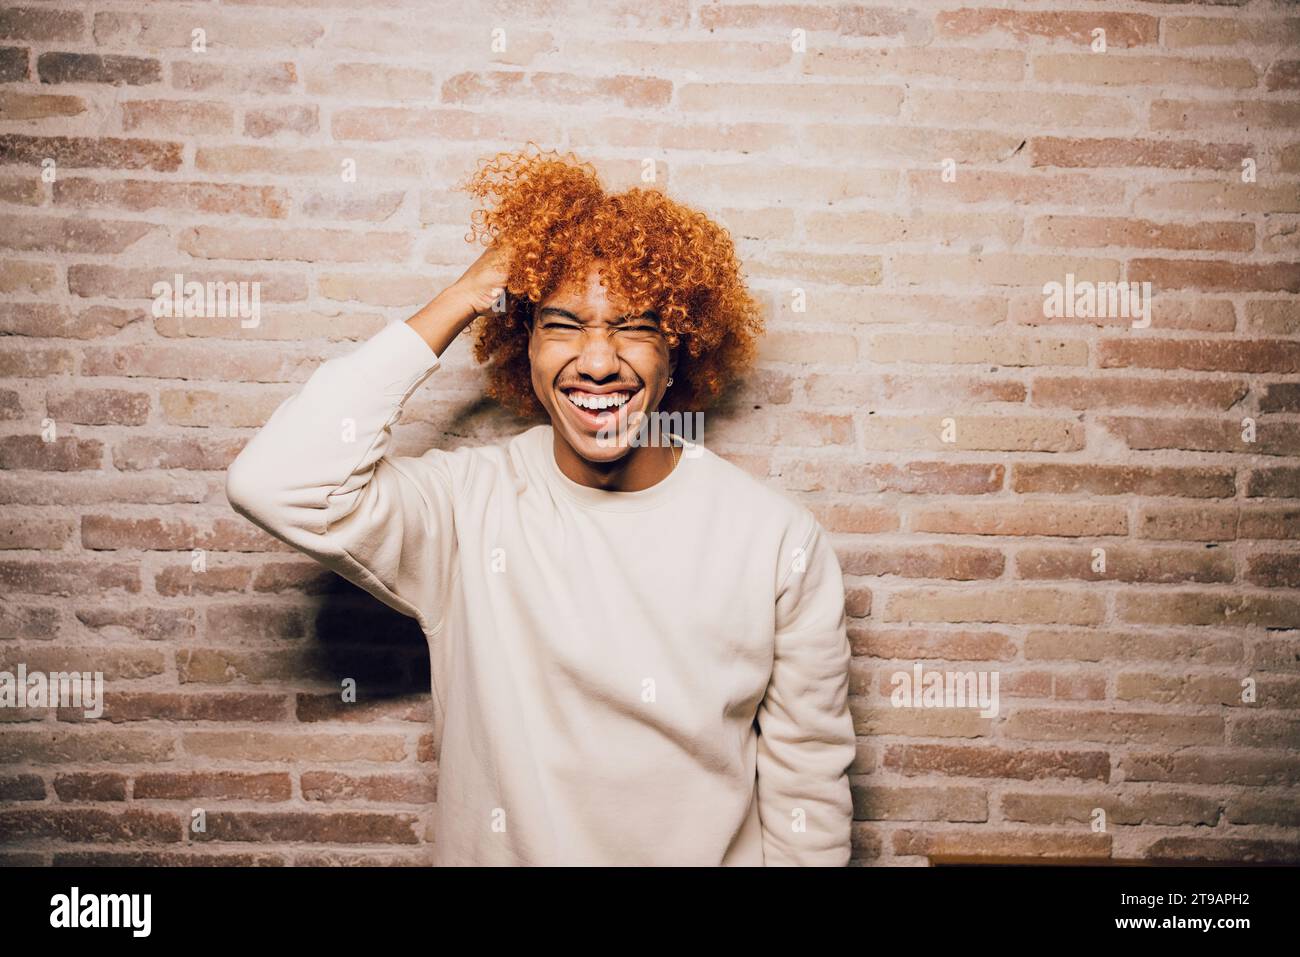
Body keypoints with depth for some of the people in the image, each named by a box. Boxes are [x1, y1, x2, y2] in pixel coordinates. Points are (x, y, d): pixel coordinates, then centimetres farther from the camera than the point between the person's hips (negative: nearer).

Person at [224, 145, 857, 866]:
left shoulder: (778, 541, -16)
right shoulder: (469, 506, -16)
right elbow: (273, 482, -32)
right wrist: (458, 301, -26)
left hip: (713, 853, 0)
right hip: (496, 850, 1)